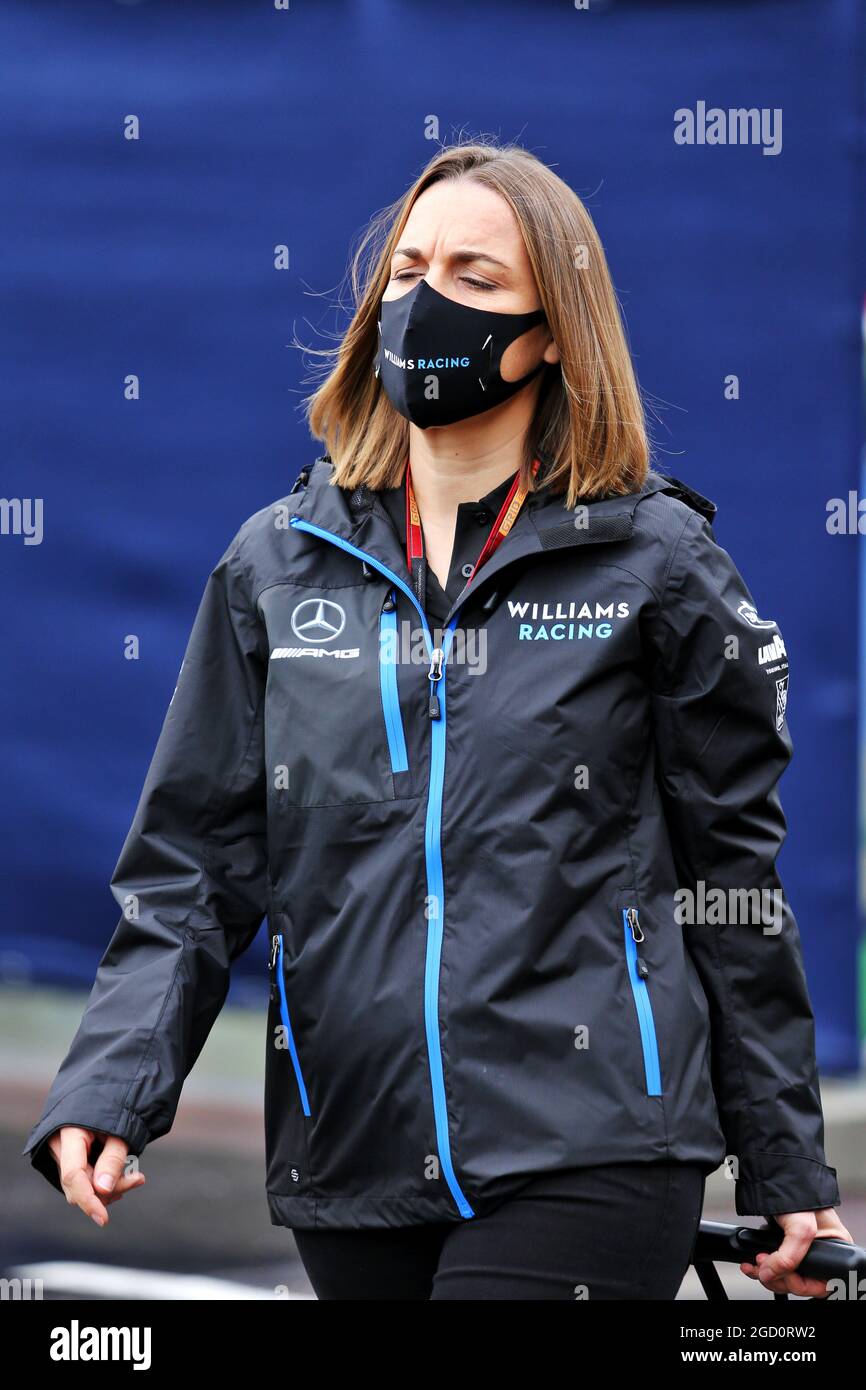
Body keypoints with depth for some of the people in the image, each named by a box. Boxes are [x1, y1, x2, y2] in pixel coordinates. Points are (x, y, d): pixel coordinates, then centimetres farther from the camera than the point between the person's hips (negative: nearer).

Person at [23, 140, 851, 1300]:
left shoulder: (653, 563, 2)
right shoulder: (279, 564, 10)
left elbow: (733, 878, 6)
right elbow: (193, 866, 10)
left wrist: (787, 1171, 7)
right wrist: (109, 1088, -5)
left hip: (591, 1167, -4)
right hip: (351, 1166, 4)